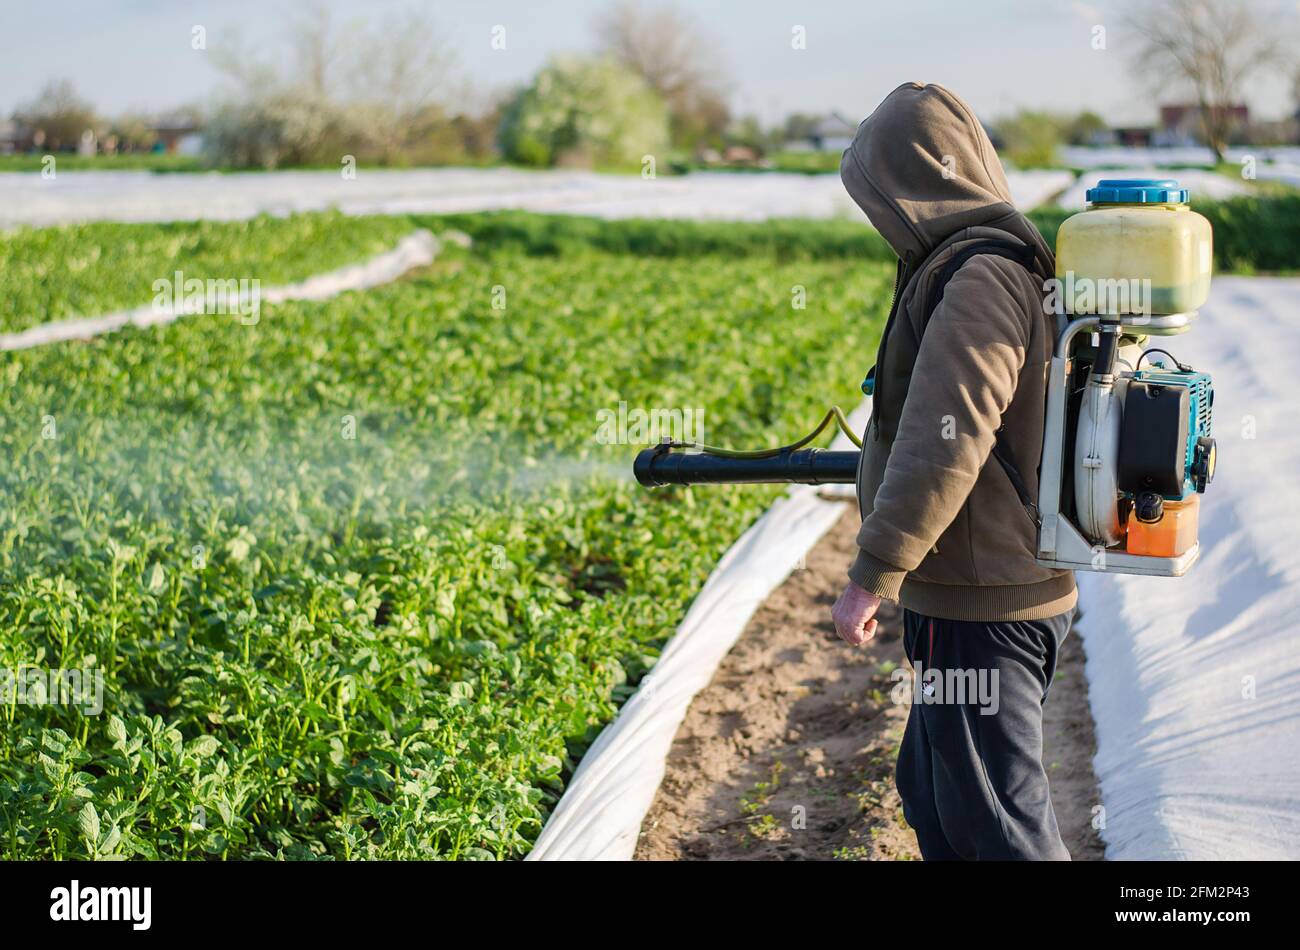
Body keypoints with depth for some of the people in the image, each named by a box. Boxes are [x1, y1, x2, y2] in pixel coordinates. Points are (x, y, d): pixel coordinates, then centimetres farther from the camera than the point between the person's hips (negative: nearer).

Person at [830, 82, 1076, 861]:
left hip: (982, 607, -10)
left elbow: (945, 445, -27)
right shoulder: (1020, 265, 13)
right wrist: (881, 466, 32)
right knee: (932, 791, 22)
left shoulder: (977, 279, -20)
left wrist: (872, 576, -24)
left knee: (996, 822, -1)